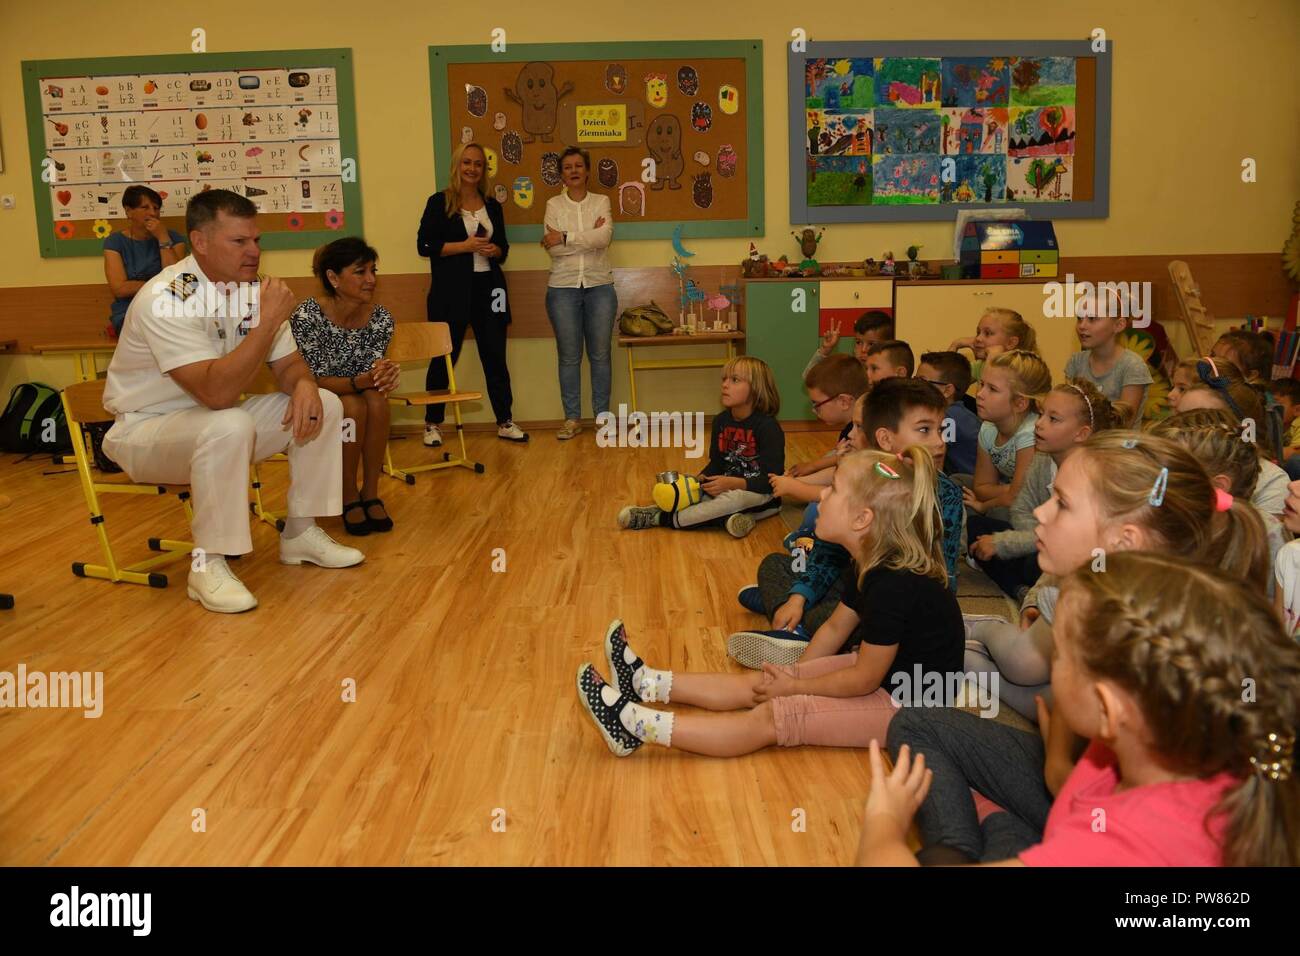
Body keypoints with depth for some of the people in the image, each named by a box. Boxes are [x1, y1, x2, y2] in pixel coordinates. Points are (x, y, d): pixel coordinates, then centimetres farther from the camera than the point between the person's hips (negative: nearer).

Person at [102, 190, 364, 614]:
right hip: (144, 428, -7)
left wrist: (304, 384, -20)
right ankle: (208, 563, -22)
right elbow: (217, 392, -37)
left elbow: (289, 364, 4)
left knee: (323, 404, -6)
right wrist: (269, 320, -35)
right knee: (230, 427, -38)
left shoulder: (253, 289, -3)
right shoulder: (167, 299, -27)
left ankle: (300, 533, 5)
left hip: (215, 421, 8)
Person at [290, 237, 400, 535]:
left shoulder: (381, 318, -11)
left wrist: (384, 376, -35)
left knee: (377, 401, -29)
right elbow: (315, 380, -24)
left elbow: (371, 374, -10)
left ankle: (371, 493, -16)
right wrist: (361, 381, -42)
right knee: (353, 406, -33)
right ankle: (349, 498, -15)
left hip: (356, 396, 4)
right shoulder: (307, 315, -25)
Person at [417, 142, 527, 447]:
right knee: (444, 358, 2)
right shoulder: (439, 202, -1)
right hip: (451, 291, -4)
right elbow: (424, 245, -7)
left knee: (496, 357, 7)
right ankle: (433, 424, 14)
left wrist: (494, 250, -6)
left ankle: (505, 422, 15)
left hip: (488, 288, 4)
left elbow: (503, 247, 18)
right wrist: (464, 245, -16)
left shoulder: (492, 205, 12)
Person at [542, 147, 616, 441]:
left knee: (600, 354, 4)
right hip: (563, 287, 0)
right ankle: (572, 419, 11)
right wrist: (589, 238, -11)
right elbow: (553, 249, -9)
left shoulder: (601, 201, 5)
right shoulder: (553, 204, 3)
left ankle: (602, 416, 13)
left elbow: (604, 237, -14)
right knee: (569, 356, 3)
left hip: (599, 287, 0)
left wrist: (565, 237, -15)